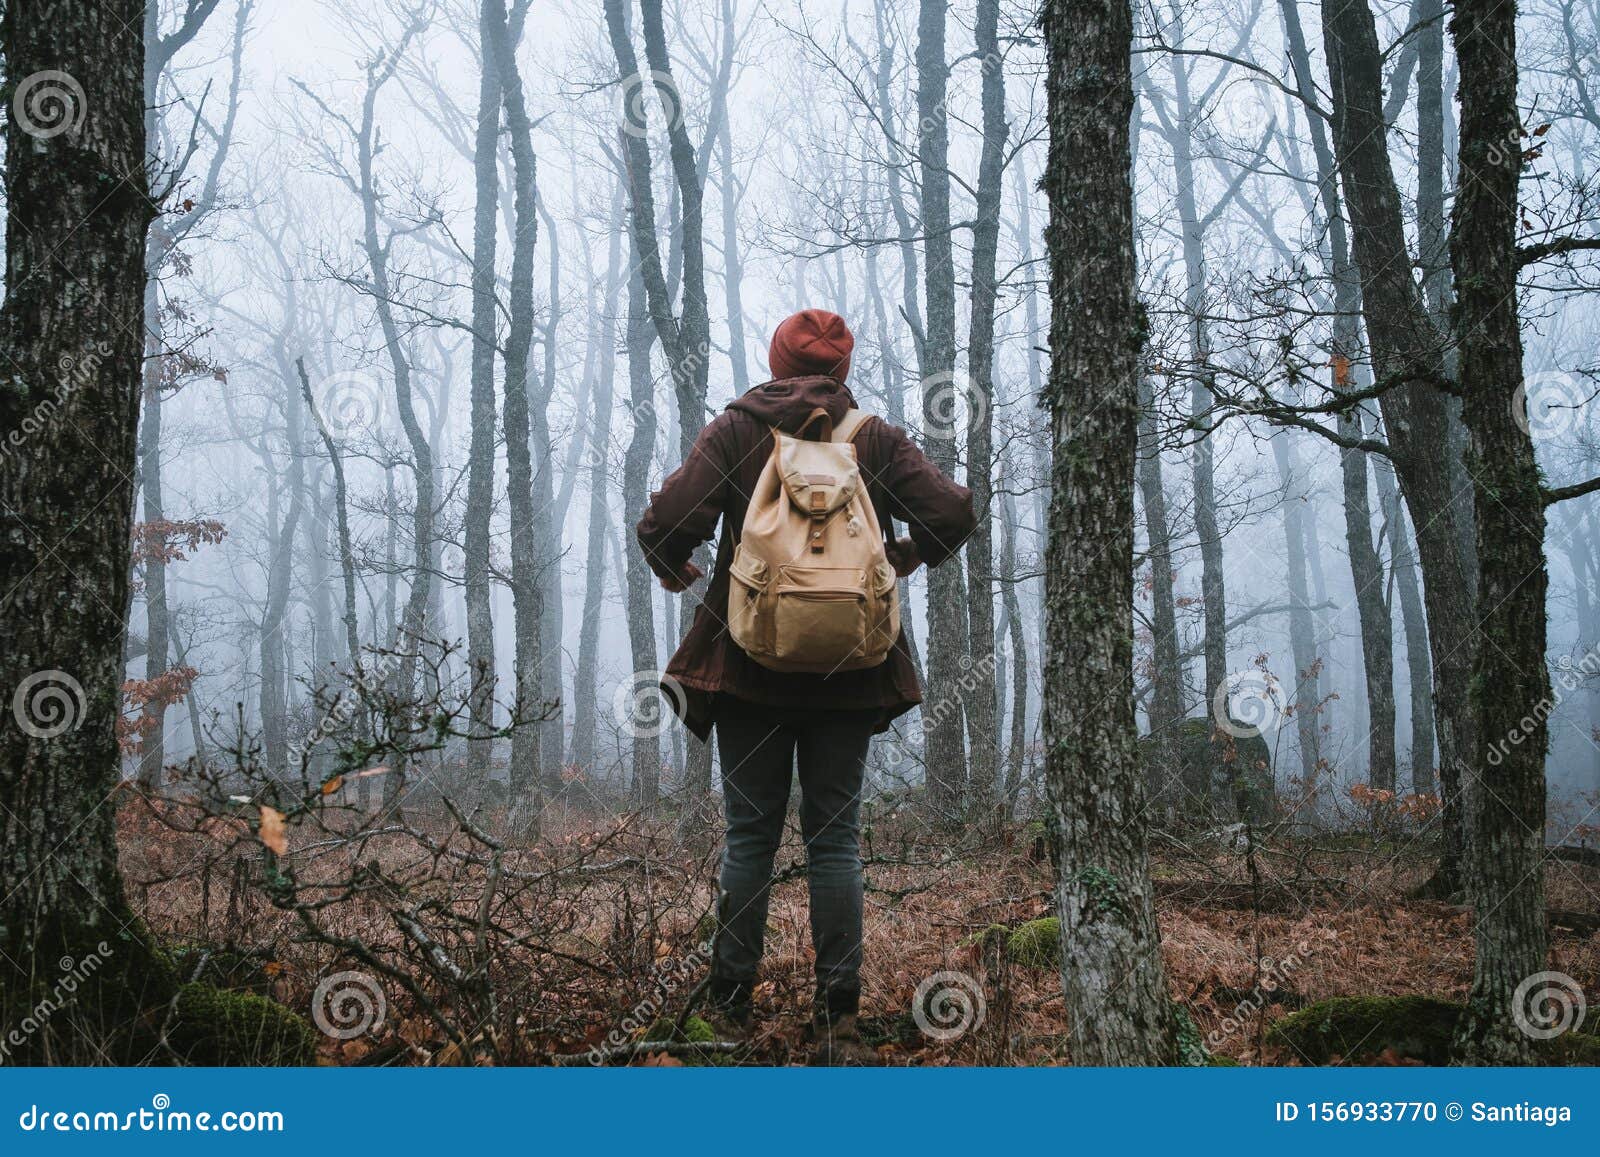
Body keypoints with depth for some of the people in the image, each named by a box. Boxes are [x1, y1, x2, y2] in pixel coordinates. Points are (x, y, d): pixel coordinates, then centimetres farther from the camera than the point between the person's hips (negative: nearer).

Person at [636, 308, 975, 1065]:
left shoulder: (736, 430, -1)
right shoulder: (874, 438, 3)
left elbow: (668, 521, -12)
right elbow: (953, 513, -5)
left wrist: (671, 569, 9)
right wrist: (907, 557, 15)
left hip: (748, 663, -1)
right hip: (849, 670, 1)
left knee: (750, 837, 8)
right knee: (835, 839, 6)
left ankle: (729, 1010, 12)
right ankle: (838, 1023, 3)